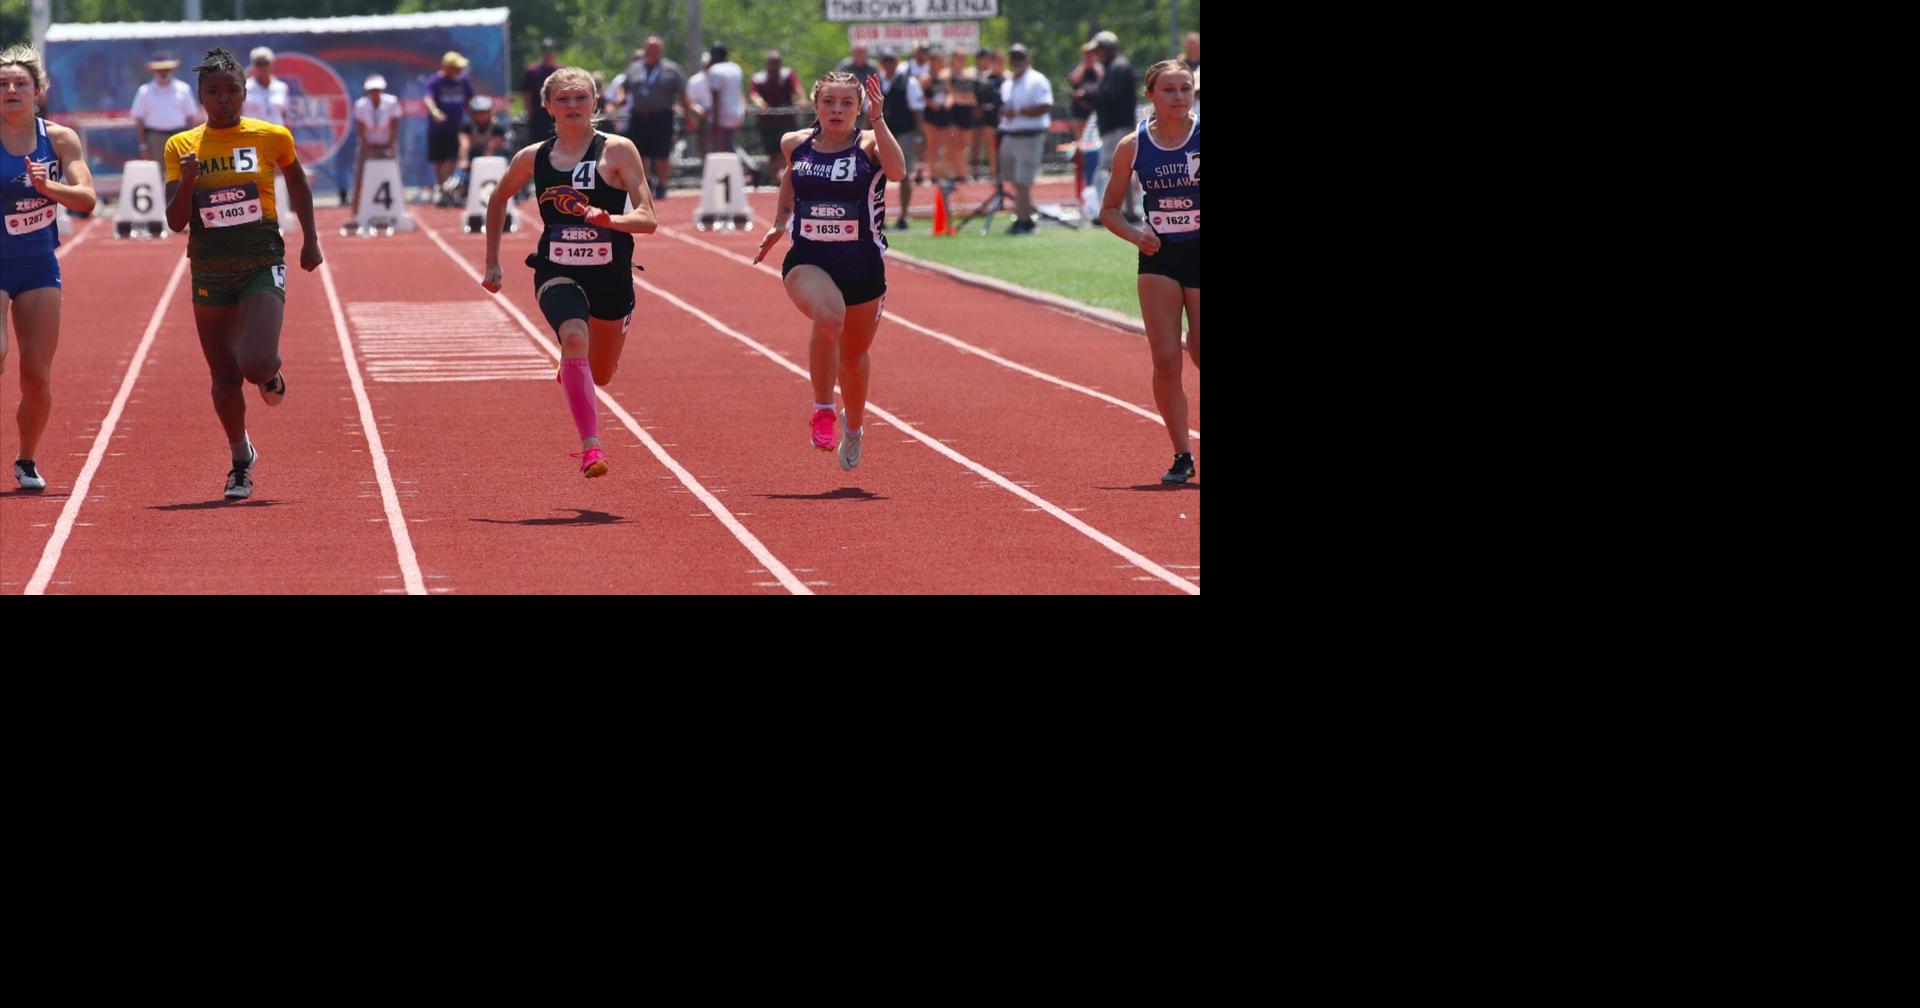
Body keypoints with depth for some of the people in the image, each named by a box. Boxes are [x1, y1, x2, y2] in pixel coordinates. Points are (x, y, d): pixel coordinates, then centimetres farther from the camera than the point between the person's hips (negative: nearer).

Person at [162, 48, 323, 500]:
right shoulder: (181, 147, 0)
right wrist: (187, 182, -20)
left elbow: (297, 181, 18)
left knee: (256, 365, -20)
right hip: (209, 271, 2)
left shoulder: (272, 137, -2)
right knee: (224, 377, 6)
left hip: (262, 263, -2)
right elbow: (176, 222, -2)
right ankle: (241, 458, 30)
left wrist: (310, 238, 16)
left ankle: (272, 374, 18)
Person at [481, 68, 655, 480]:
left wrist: (610, 220, -35)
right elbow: (498, 199, 20)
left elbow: (647, 218, -14)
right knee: (574, 338, -32)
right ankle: (591, 448, -32)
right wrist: (492, 263, 19)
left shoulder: (617, 151, -7)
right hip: (557, 273, -1)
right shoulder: (533, 158, 0)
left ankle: (569, 369, 56)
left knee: (600, 375, 16)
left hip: (610, 275, 1)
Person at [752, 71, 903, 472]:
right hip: (807, 261, 0)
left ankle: (853, 426, 47)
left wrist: (877, 119, -32)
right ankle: (823, 411, -19)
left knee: (855, 354, 16)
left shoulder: (869, 145, -7)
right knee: (829, 316, -34)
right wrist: (779, 222, 18)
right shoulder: (796, 144, 2)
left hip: (862, 265, 0)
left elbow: (897, 171, -29)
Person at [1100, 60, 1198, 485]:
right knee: (1165, 359, -6)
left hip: (1199, 255, -1)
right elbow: (1109, 210, 6)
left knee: (1199, 353, 3)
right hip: (1159, 258, 1)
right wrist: (1135, 234, -12)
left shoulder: (1200, 135, -8)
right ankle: (1182, 455, 4)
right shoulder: (1133, 146, -3)